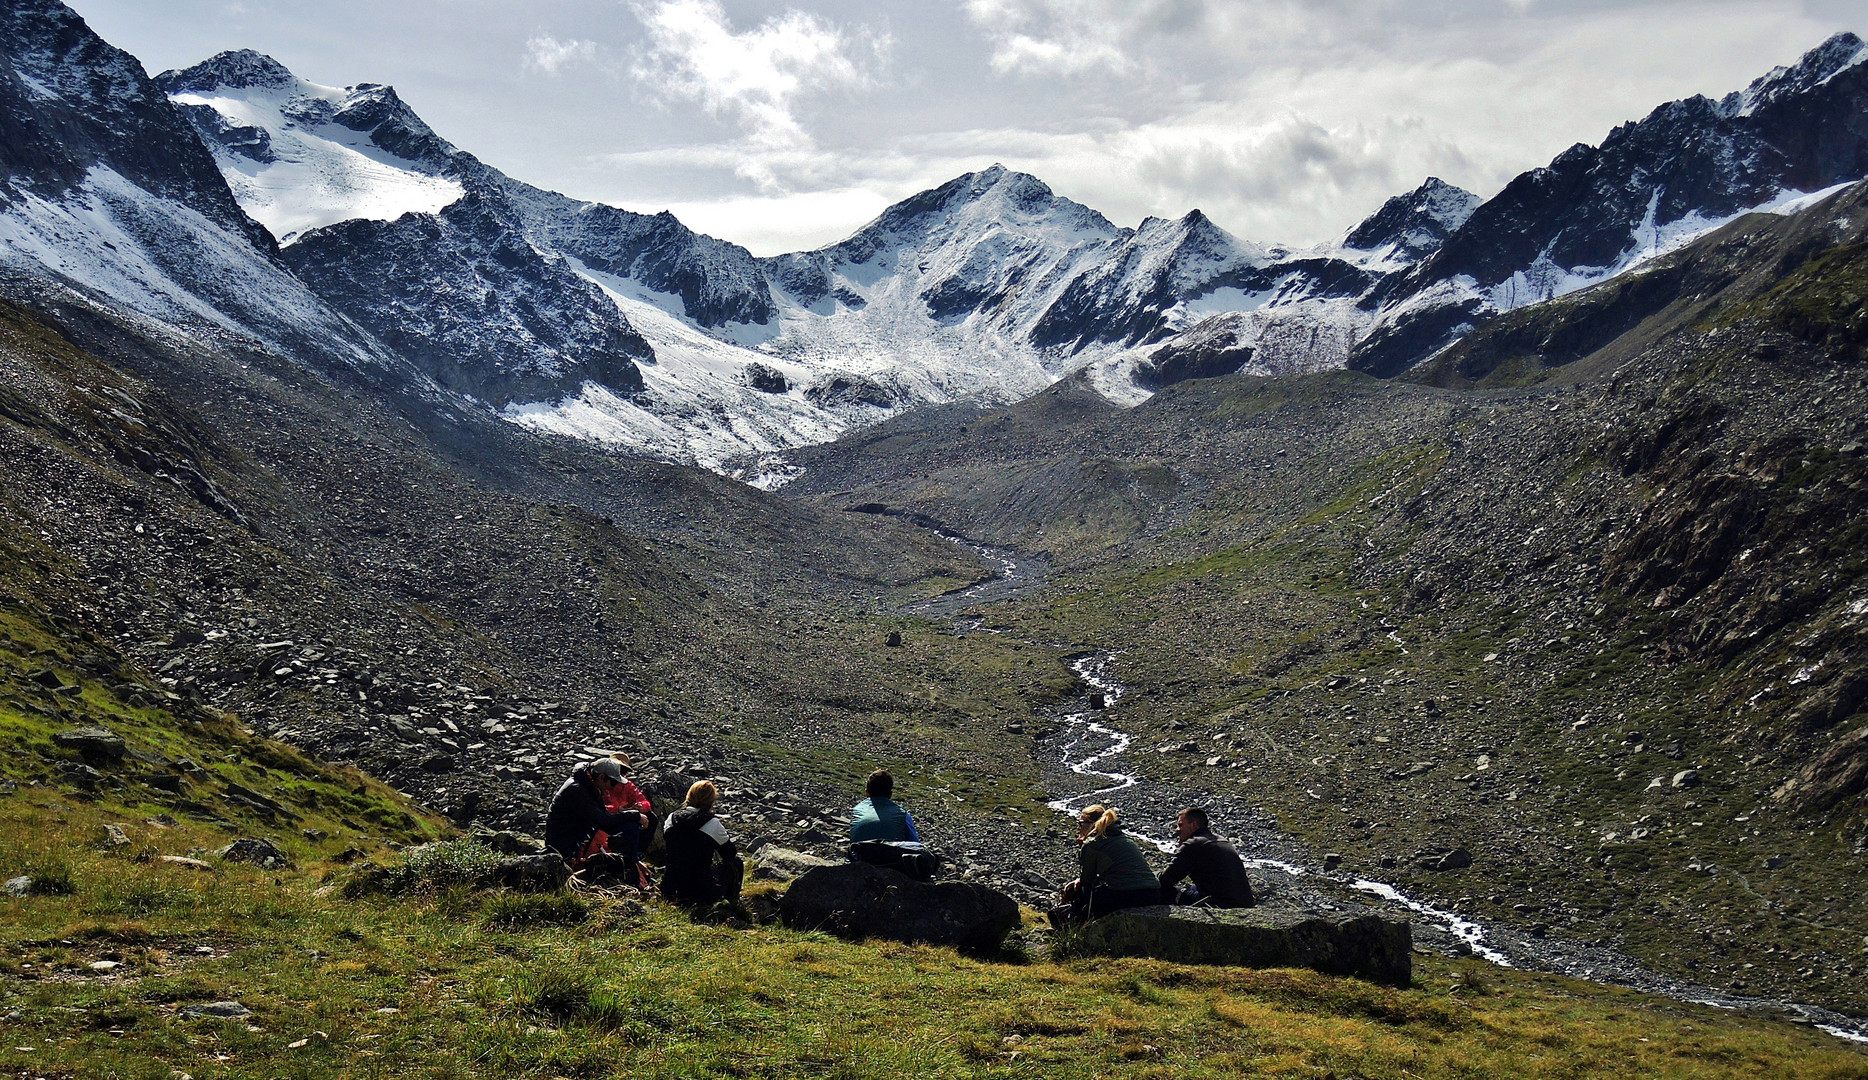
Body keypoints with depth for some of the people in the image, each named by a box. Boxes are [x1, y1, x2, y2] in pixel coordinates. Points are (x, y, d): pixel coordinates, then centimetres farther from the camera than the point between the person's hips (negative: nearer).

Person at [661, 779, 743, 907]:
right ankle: (732, 905, 32)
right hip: (702, 895, -5)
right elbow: (730, 854, 1)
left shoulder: (671, 818, 0)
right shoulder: (713, 824, -12)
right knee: (736, 863, 20)